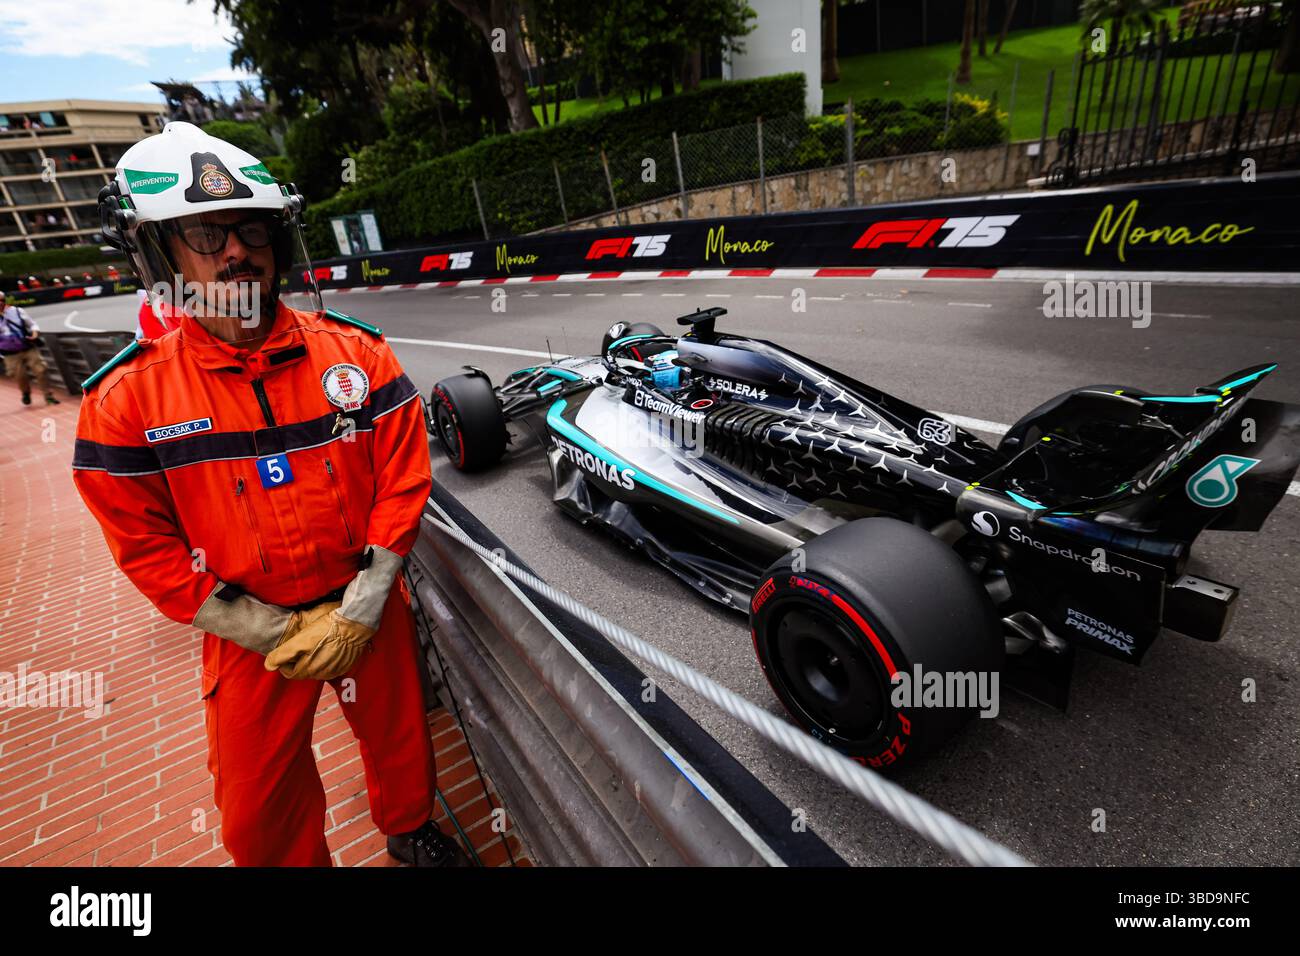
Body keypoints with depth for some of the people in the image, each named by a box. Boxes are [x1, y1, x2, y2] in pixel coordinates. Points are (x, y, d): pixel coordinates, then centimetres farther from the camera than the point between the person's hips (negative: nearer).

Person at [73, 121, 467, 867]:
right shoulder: (126, 400, -11)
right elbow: (147, 549, -7)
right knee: (261, 808, 18)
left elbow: (403, 481, -10)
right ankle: (298, 861, 50)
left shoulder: (357, 352, -10)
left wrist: (356, 617, -12)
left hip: (371, 609, 1)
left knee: (399, 735, 23)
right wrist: (281, 635, -11)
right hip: (250, 637, 0)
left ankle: (412, 828, 54)